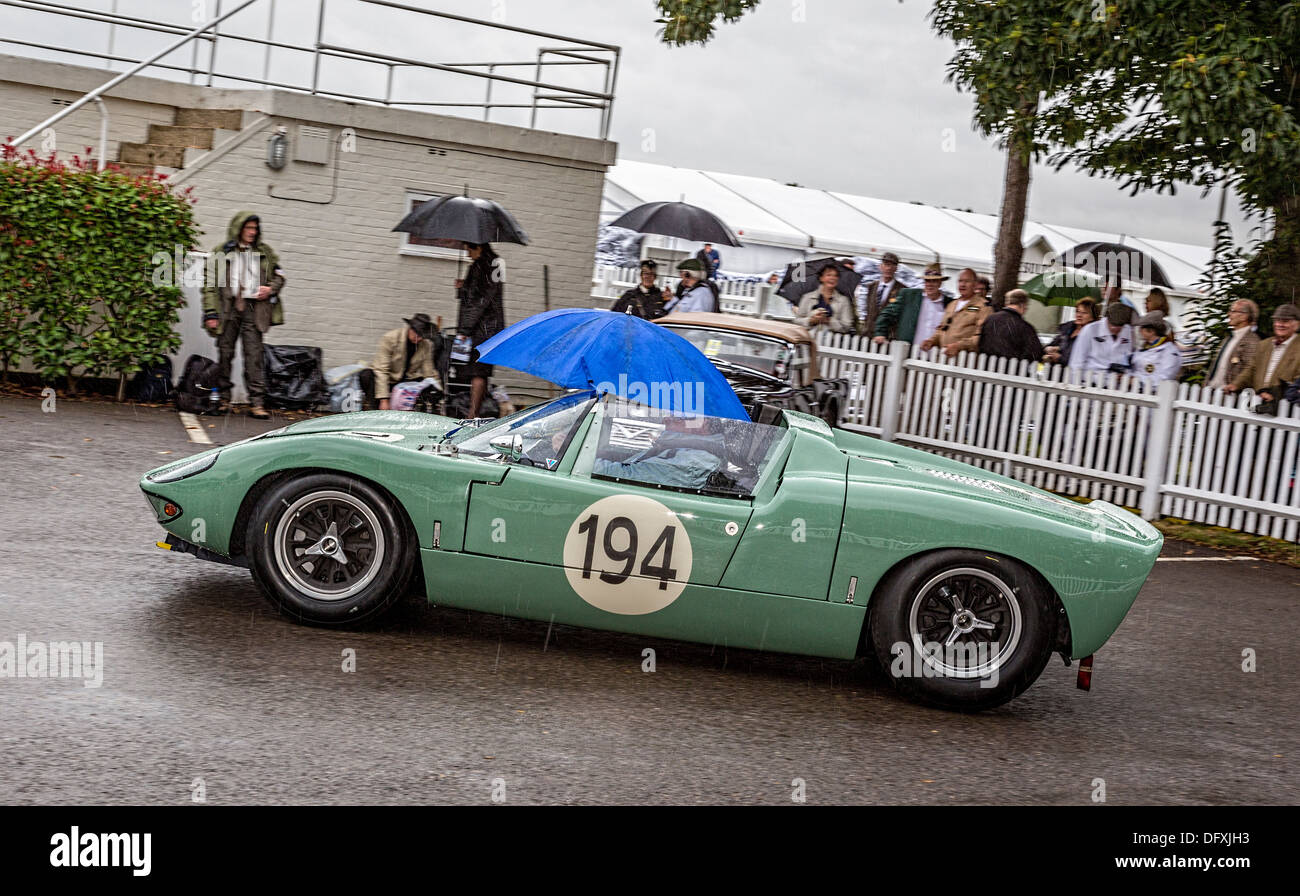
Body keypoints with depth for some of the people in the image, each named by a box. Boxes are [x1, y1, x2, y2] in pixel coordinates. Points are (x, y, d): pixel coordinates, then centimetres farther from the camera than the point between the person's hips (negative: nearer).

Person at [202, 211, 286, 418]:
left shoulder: (266, 252, 12)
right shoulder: (222, 253, 5)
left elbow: (279, 276, 22)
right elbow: (210, 284, 2)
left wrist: (271, 288, -1)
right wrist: (210, 313, -5)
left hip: (253, 310, 1)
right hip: (228, 309, -1)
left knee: (254, 356, -6)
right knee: (225, 354, 4)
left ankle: (257, 403, -8)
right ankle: (223, 399, 16)